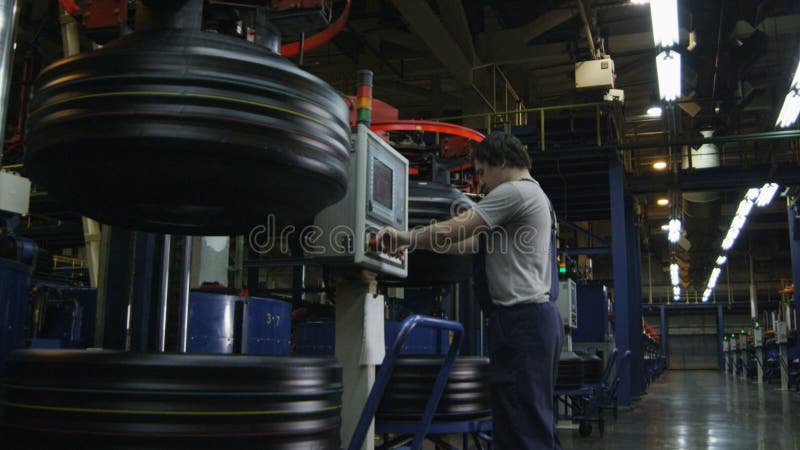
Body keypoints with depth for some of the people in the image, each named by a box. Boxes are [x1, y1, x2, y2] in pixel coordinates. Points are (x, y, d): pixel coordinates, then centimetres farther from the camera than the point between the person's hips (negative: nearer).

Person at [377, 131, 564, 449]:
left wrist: (404, 236, 3)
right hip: (538, 315, 11)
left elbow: (454, 231, -12)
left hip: (520, 317, -11)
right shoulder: (534, 196, 26)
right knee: (537, 421, 11)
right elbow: (472, 243, 25)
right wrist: (413, 243, 21)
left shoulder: (514, 191, -7)